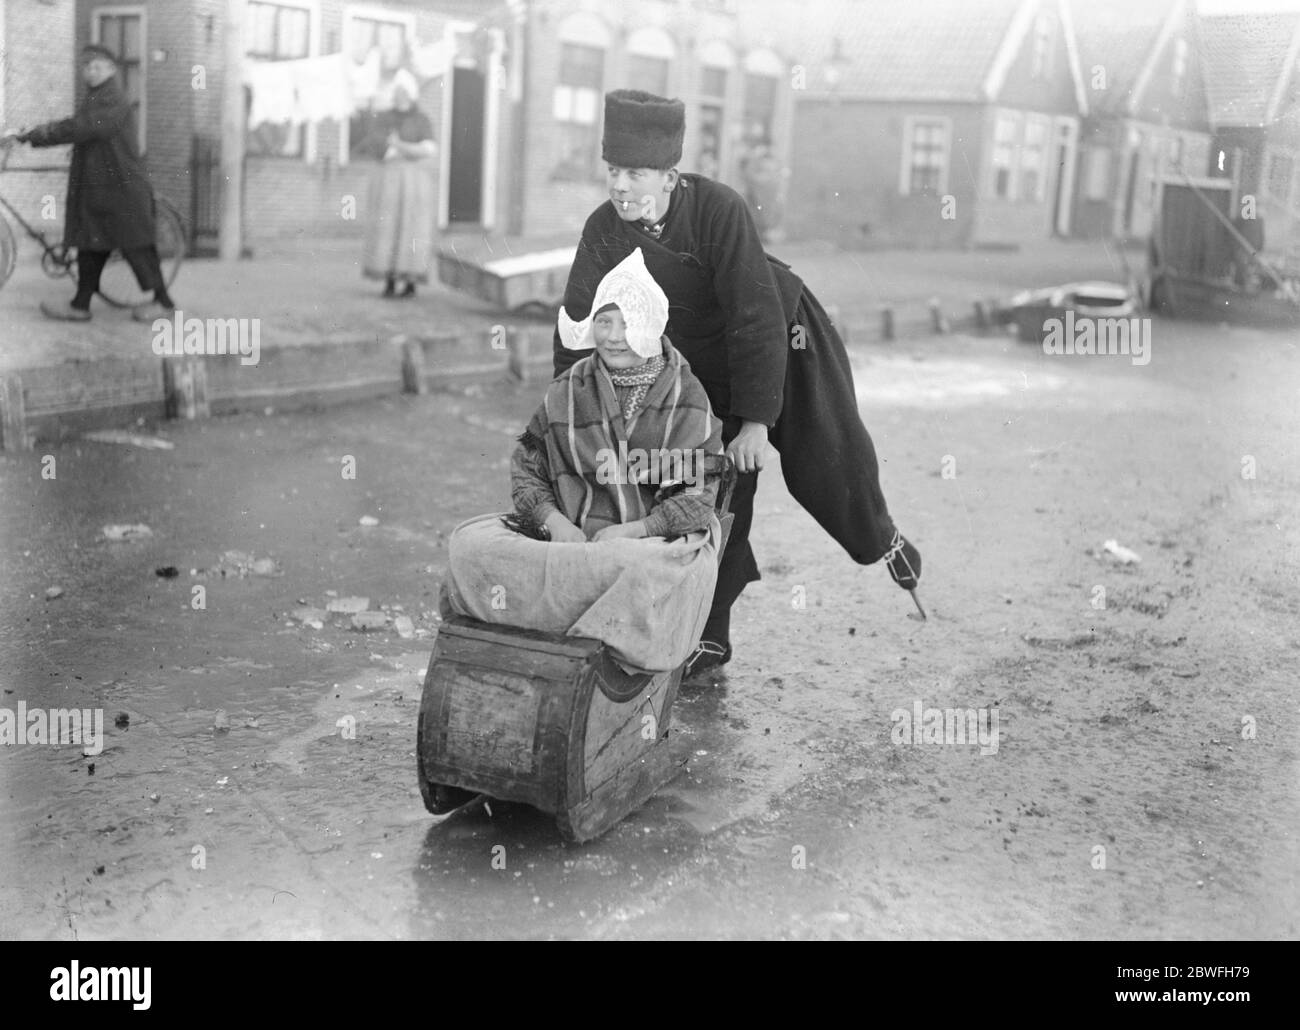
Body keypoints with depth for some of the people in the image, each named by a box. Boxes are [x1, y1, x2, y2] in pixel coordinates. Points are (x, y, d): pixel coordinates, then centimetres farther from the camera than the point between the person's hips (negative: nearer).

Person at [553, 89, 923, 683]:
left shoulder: (719, 210, -32)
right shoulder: (602, 232, -17)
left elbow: (757, 317, -33)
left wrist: (757, 420, -34)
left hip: (785, 342, -3)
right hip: (708, 370, 4)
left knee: (827, 462, -5)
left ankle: (880, 540, 30)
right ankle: (710, 635, 9)